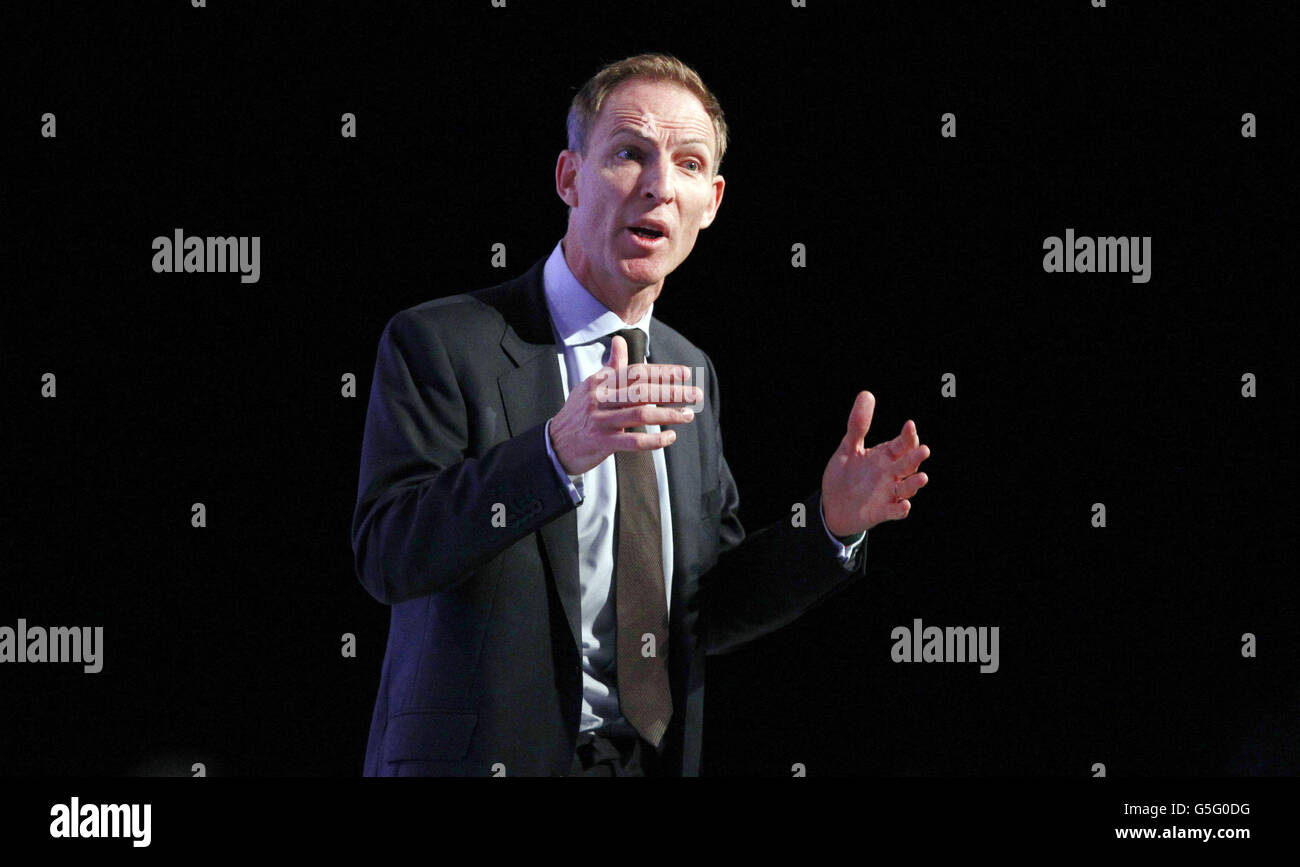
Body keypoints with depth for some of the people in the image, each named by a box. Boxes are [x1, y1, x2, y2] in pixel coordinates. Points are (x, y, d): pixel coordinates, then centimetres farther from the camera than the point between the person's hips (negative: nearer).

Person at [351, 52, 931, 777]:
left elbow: (706, 615, 11)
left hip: (657, 758, 5)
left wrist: (834, 523, -4)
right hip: (487, 756, -5)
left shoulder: (691, 371, 11)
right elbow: (386, 554, -20)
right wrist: (556, 451, -33)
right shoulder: (440, 343, -7)